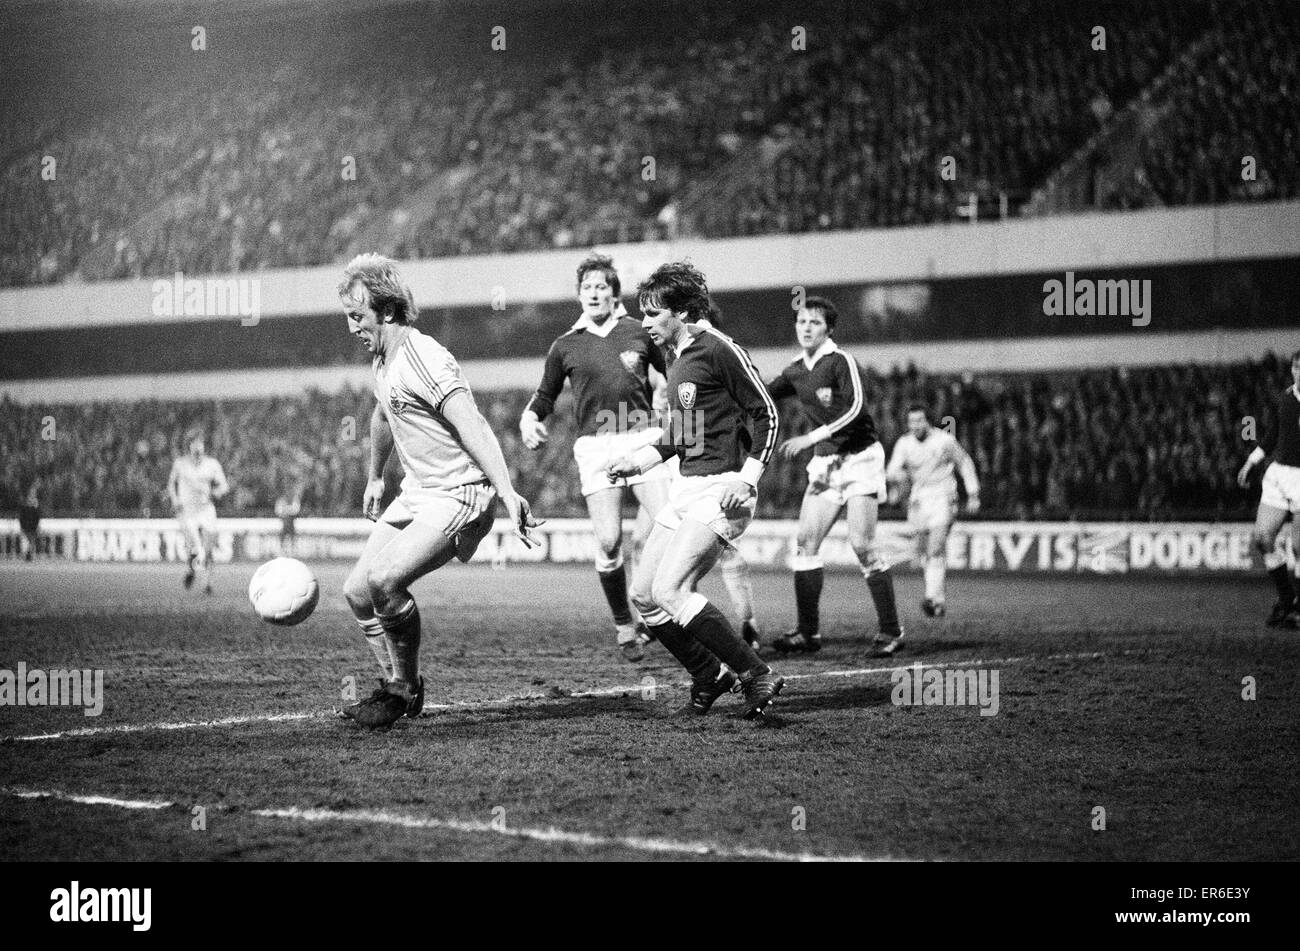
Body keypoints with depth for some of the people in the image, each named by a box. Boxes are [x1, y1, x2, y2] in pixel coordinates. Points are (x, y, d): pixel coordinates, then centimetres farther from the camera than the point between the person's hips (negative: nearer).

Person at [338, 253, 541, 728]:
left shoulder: (424, 360, -21)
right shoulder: (381, 360, 9)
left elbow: (474, 427, -30)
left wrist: (507, 493, -40)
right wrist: (374, 478, 41)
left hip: (458, 495, -10)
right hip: (416, 493, 10)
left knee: (385, 579, -25)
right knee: (357, 591, 5)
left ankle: (408, 688, -5)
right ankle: (394, 687, 21)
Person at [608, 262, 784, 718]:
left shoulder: (720, 351, -12)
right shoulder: (676, 359, 15)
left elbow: (767, 414, -11)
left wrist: (747, 479, -20)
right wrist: (638, 461, 14)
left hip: (720, 489, -10)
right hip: (685, 488, 10)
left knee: (670, 591, -19)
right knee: (643, 594, 5)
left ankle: (757, 676, -12)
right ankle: (711, 676, 18)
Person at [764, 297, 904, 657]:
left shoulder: (841, 362, -12)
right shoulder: (796, 372, 9)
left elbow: (855, 408, -22)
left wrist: (810, 438, -23)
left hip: (859, 457, -7)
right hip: (825, 463, 7)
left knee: (862, 546, -11)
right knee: (806, 542, -2)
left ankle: (891, 630, -2)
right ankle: (808, 632, 3)